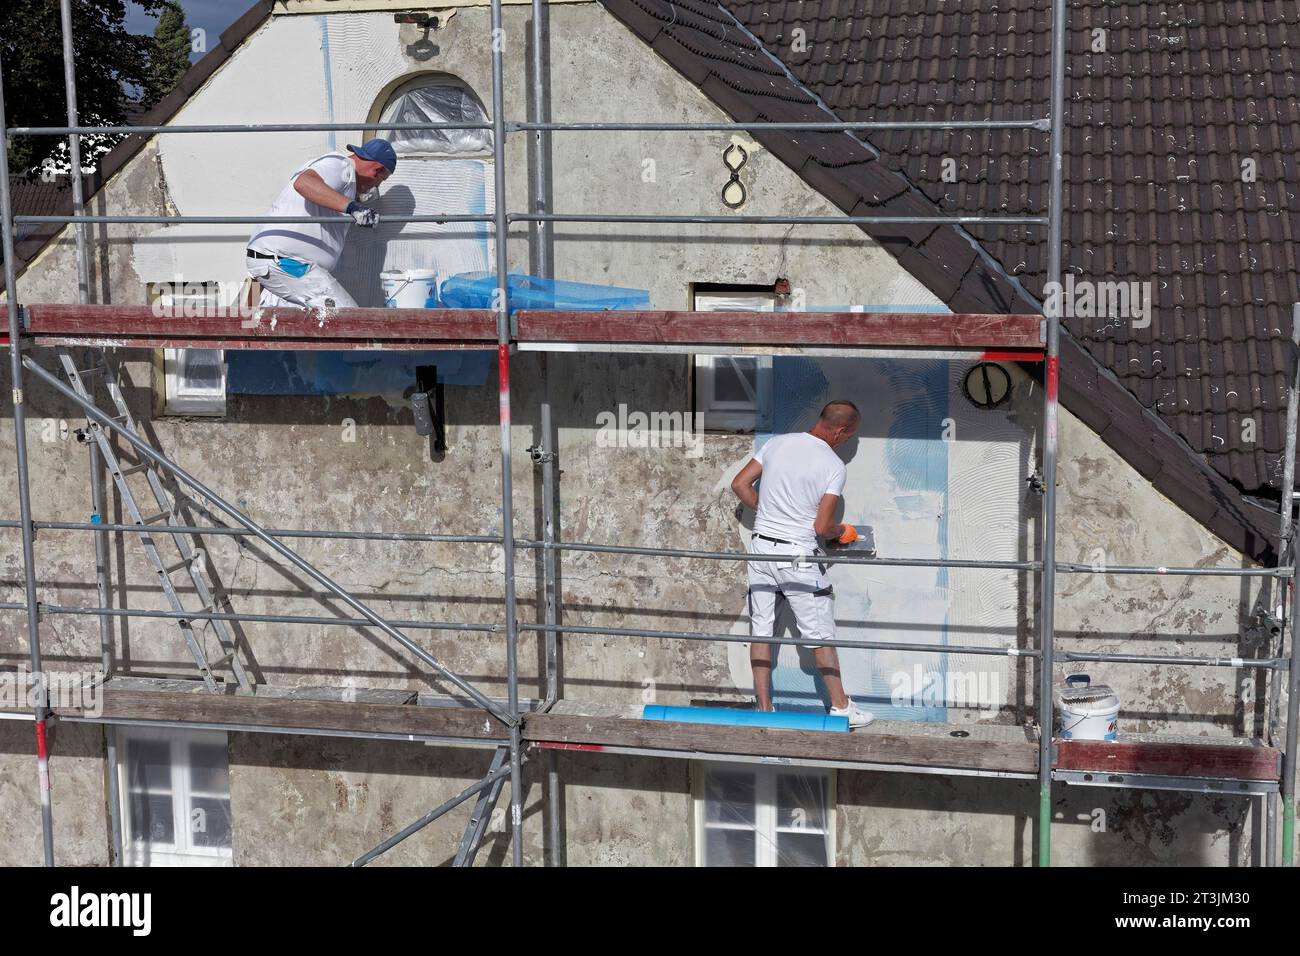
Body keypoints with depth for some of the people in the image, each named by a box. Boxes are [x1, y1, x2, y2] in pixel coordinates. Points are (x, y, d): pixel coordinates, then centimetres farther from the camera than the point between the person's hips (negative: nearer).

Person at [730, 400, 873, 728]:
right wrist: (840, 532, 9)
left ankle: (764, 709, 14)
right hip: (798, 554, -5)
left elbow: (740, 485, 6)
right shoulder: (834, 466, -10)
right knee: (820, 634, 7)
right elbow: (822, 527, -12)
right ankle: (840, 707, 16)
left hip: (762, 546, 5)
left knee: (760, 629, 10)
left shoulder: (777, 443, 4)